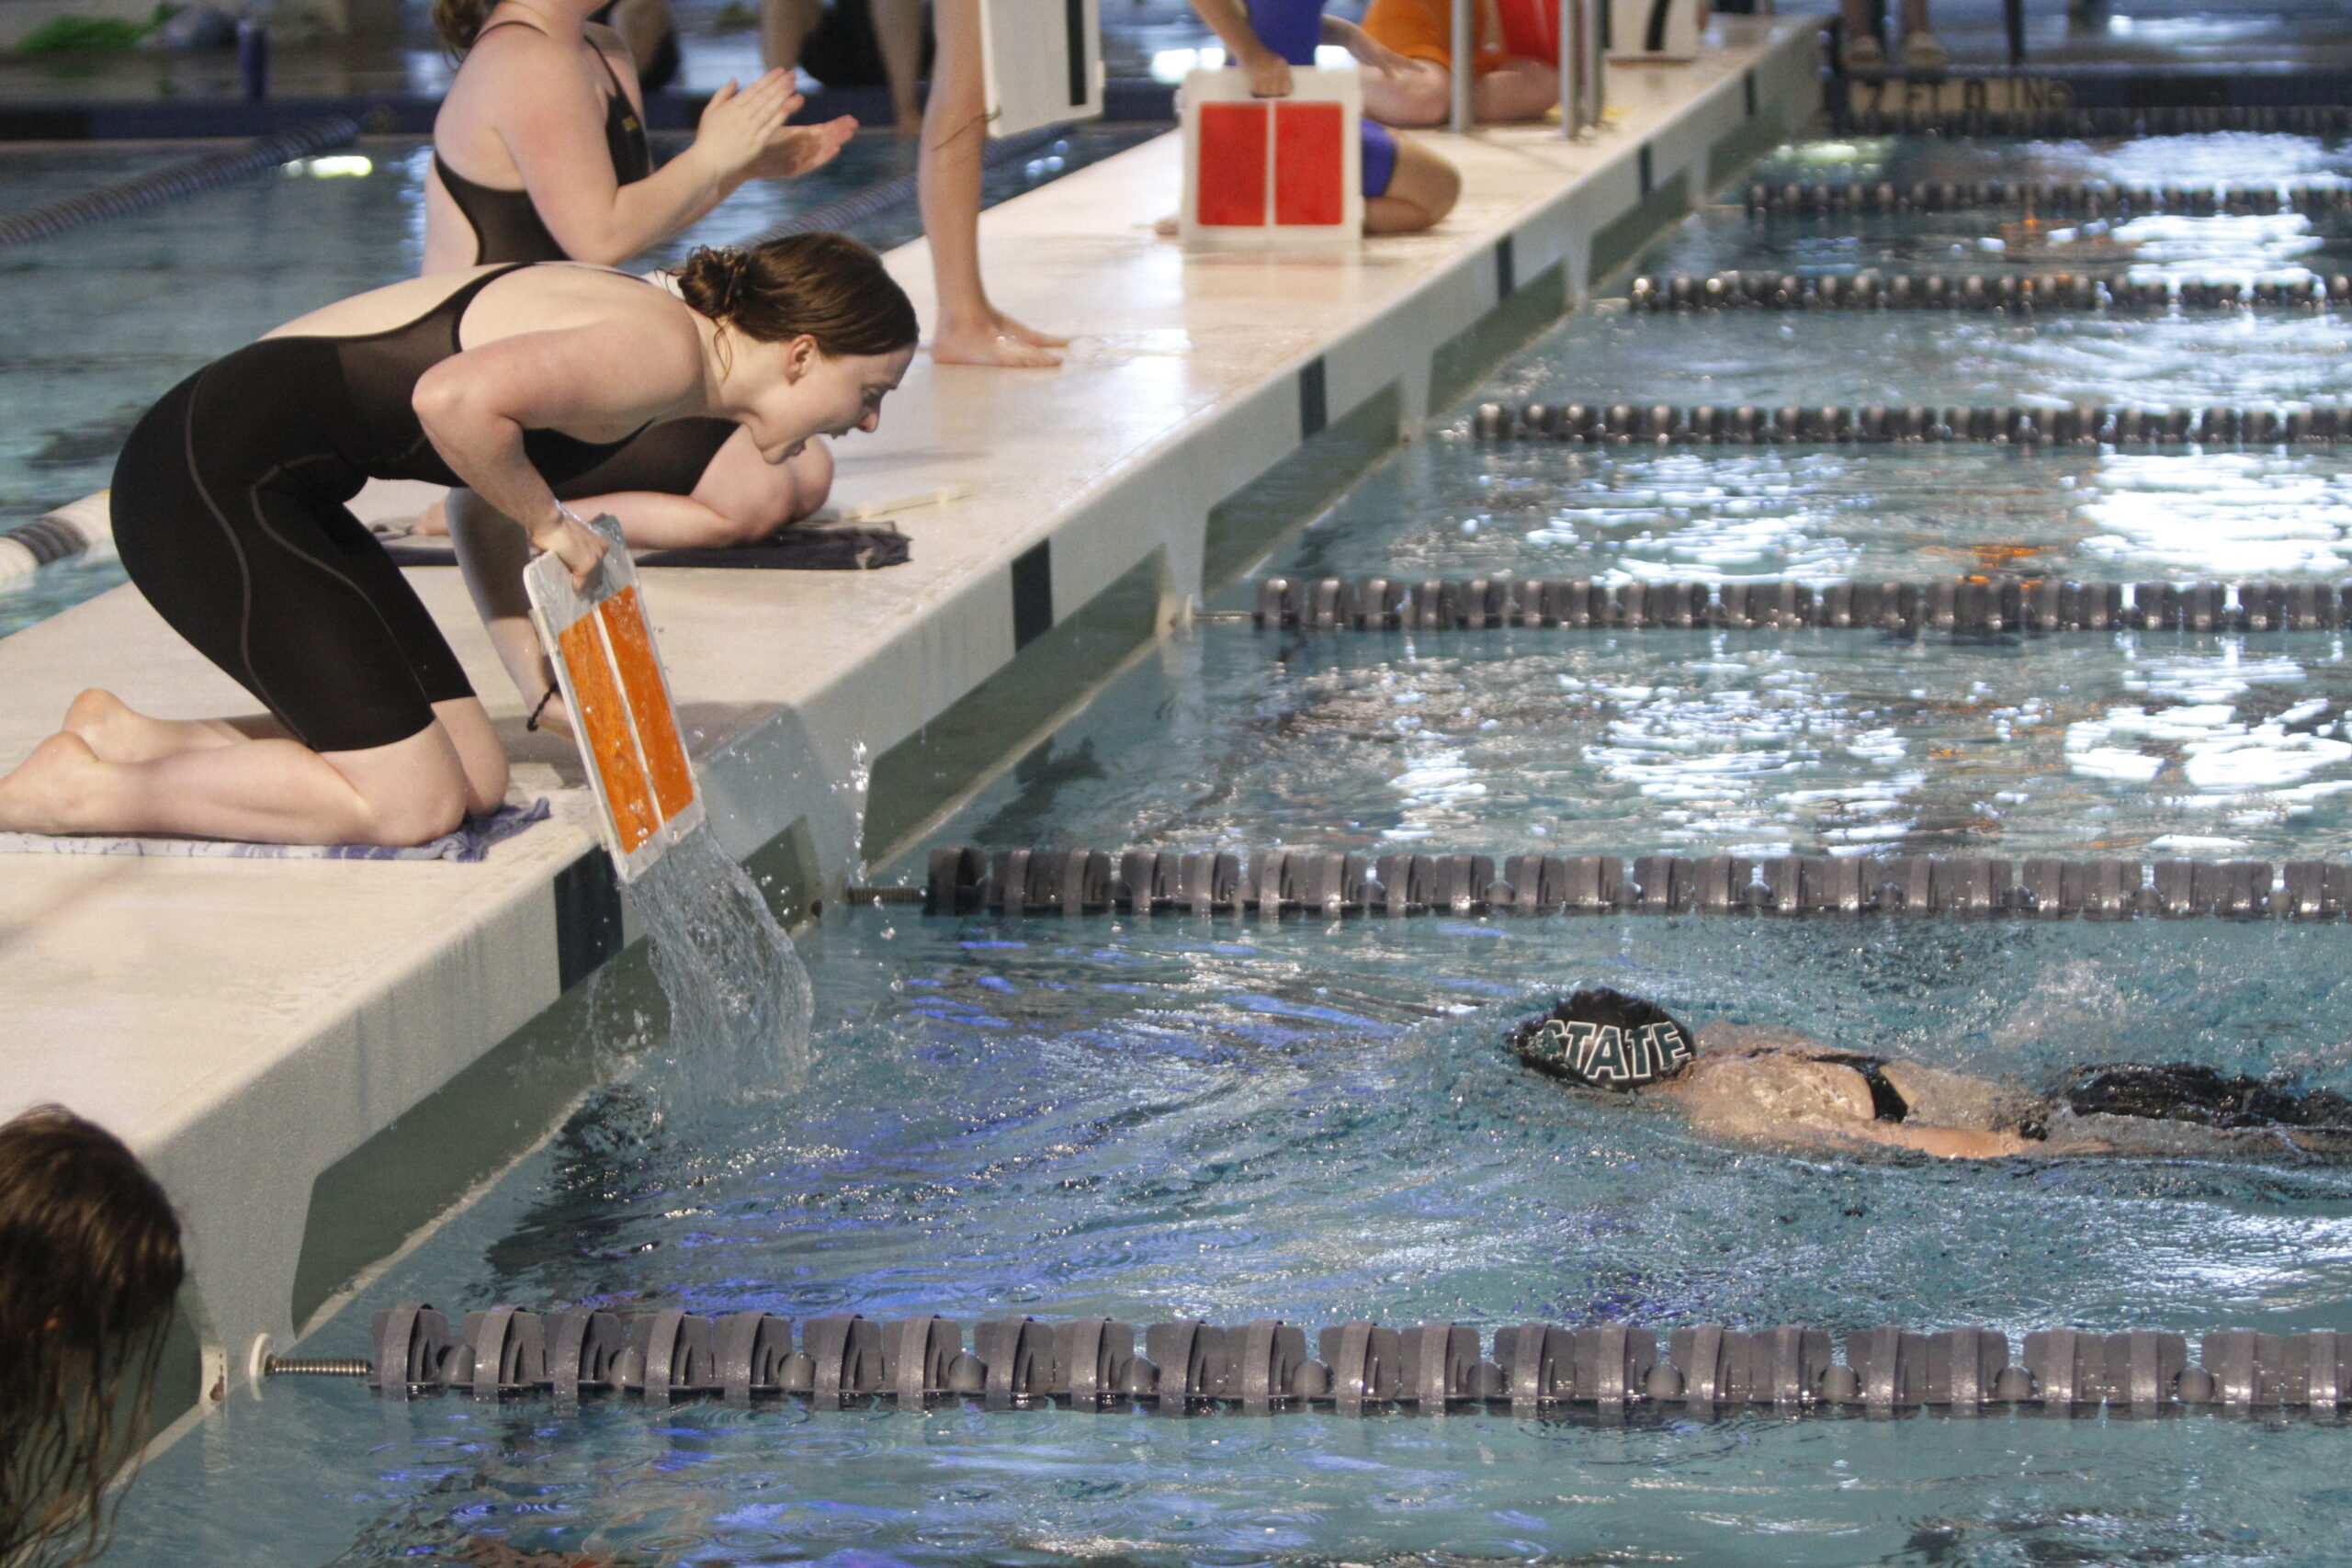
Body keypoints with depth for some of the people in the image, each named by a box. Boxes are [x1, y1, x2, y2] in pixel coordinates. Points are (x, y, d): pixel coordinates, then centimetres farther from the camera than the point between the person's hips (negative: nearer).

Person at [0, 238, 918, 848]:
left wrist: (543, 680, 13)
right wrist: (548, 521, -15)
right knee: (410, 803, -11)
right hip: (213, 480, -10)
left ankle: (122, 738, 13)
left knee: (473, 780, 6)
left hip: (265, 490, 10)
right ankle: (81, 793, -3)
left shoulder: (645, 335, 14)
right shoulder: (666, 353, -17)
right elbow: (455, 400, -32)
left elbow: (481, 500, 21)